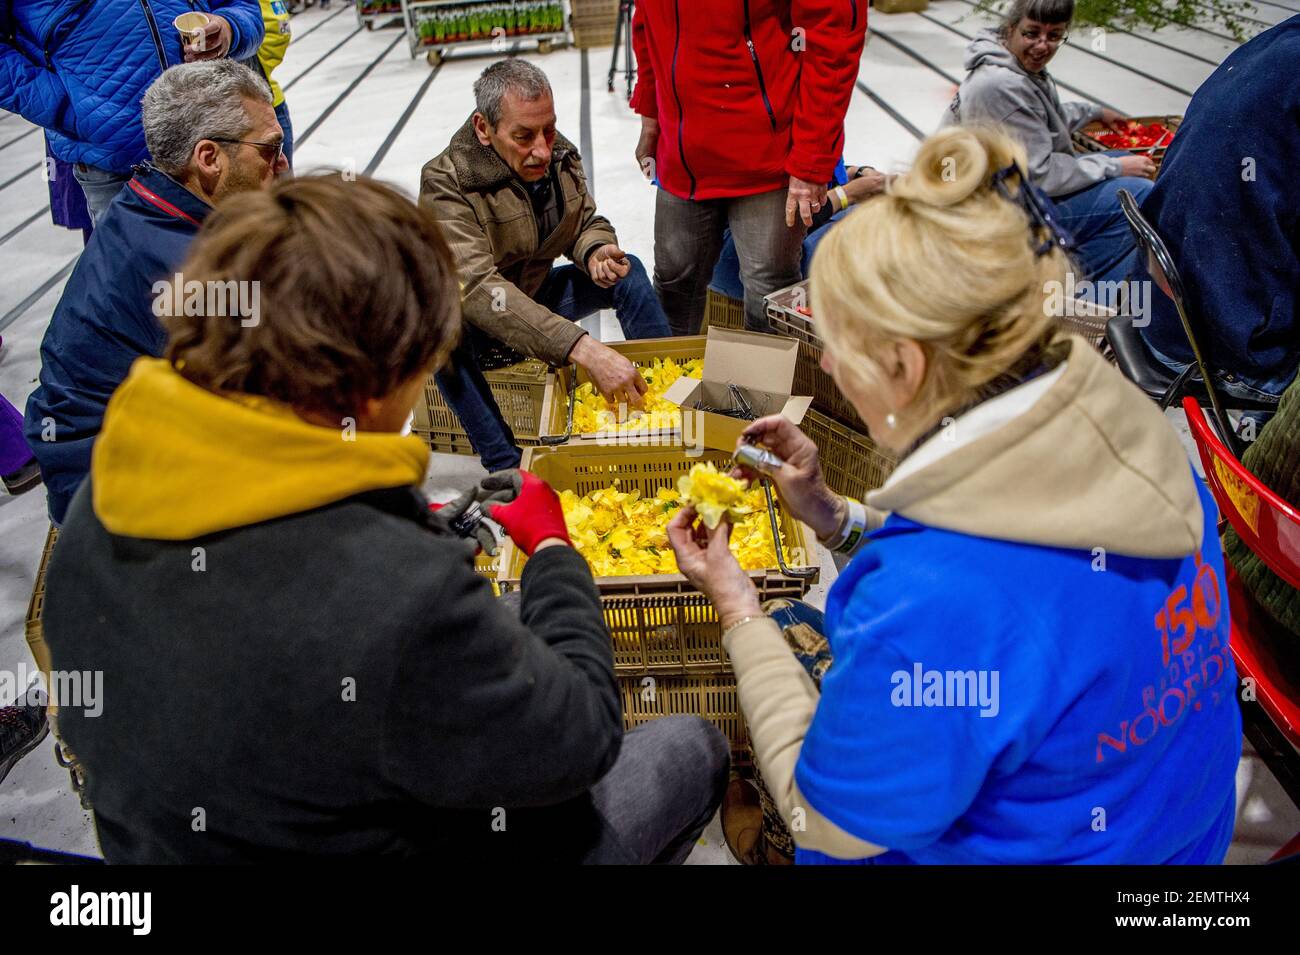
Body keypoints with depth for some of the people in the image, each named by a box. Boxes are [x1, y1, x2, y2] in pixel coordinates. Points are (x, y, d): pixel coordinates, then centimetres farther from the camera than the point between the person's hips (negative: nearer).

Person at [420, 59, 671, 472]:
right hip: (474, 315, -5)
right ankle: (506, 468, -29)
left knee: (627, 271, -7)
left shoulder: (560, 155, -10)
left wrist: (595, 250, -22)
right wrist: (582, 348, -54)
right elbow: (476, 288, -43)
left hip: (537, 295, 6)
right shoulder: (446, 182, -30)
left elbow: (585, 221, 7)